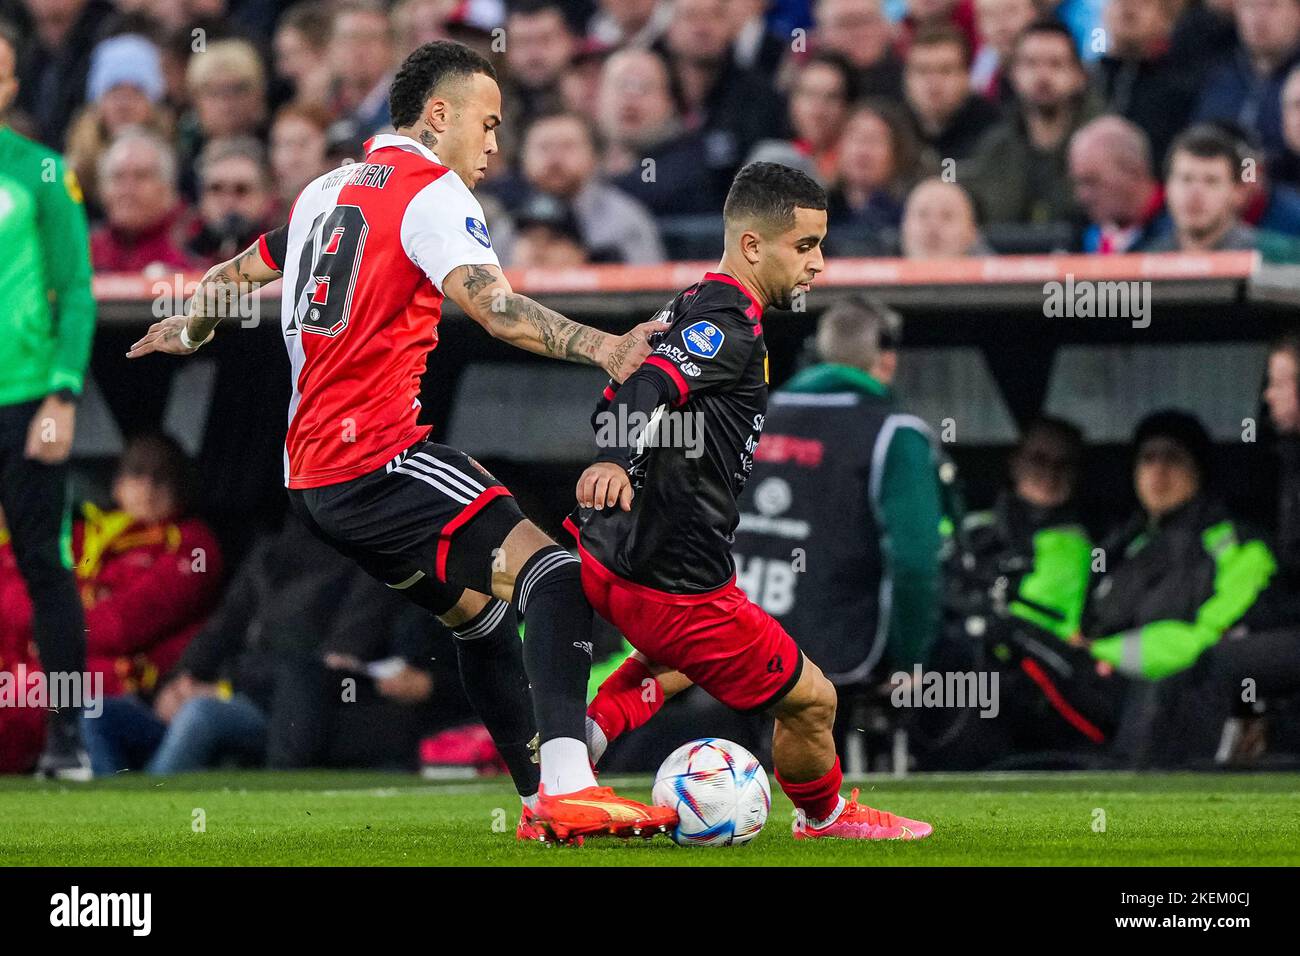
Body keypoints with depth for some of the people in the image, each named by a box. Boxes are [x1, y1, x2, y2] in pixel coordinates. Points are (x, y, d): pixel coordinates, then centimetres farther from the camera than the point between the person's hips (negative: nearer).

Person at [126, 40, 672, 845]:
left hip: (312, 473, 10)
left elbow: (239, 273, 36)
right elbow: (490, 303, -24)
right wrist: (601, 349, -37)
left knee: (480, 608, 20)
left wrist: (190, 330, 57)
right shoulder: (432, 191, -7)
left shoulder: (328, 190, 20)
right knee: (554, 573, -17)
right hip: (375, 453, -10)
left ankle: (542, 803, 20)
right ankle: (568, 787, -34)